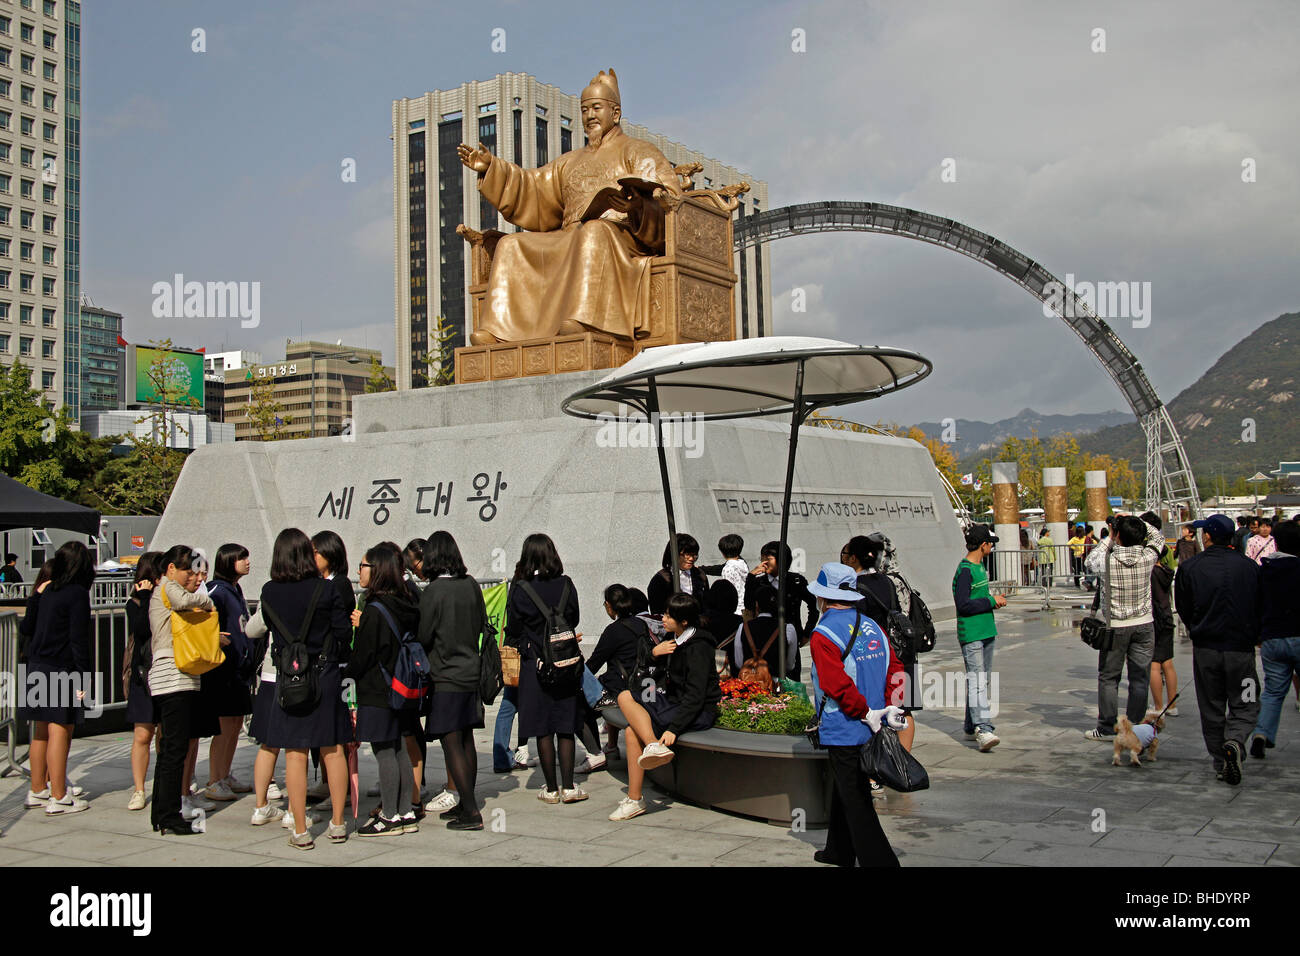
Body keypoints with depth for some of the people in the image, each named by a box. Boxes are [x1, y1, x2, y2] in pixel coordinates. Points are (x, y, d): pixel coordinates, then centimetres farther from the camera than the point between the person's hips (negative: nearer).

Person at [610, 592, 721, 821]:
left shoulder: (698, 648, -16)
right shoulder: (673, 638, 10)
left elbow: (695, 697, -21)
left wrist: (673, 728, -26)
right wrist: (654, 652, -4)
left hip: (700, 713, -9)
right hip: (676, 702, 9)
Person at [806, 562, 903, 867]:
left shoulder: (823, 634, -16)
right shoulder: (872, 627, 7)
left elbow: (837, 684, -23)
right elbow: (894, 668, 4)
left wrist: (866, 713, -14)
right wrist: (891, 707, 0)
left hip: (843, 731, -8)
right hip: (871, 729, 8)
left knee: (856, 804, -1)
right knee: (845, 790, 23)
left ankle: (879, 859, -4)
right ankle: (840, 852, 38)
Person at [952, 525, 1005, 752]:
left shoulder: (979, 567, 15)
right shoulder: (965, 571, -15)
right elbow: (963, 605, -22)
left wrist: (994, 601, 7)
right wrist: (992, 601, -15)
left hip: (986, 630, 10)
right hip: (971, 634, -10)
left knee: (983, 679, 14)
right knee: (976, 681, -14)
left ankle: (971, 724, 25)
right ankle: (982, 729, -20)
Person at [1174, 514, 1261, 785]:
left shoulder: (1189, 568, -6)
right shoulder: (1249, 566, -4)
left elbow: (1183, 610, 2)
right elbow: (1260, 608, 4)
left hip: (1205, 650, 0)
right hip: (1241, 649, 0)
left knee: (1211, 710, 11)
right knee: (1244, 706, 10)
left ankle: (1221, 764, 10)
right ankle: (1235, 741, -17)